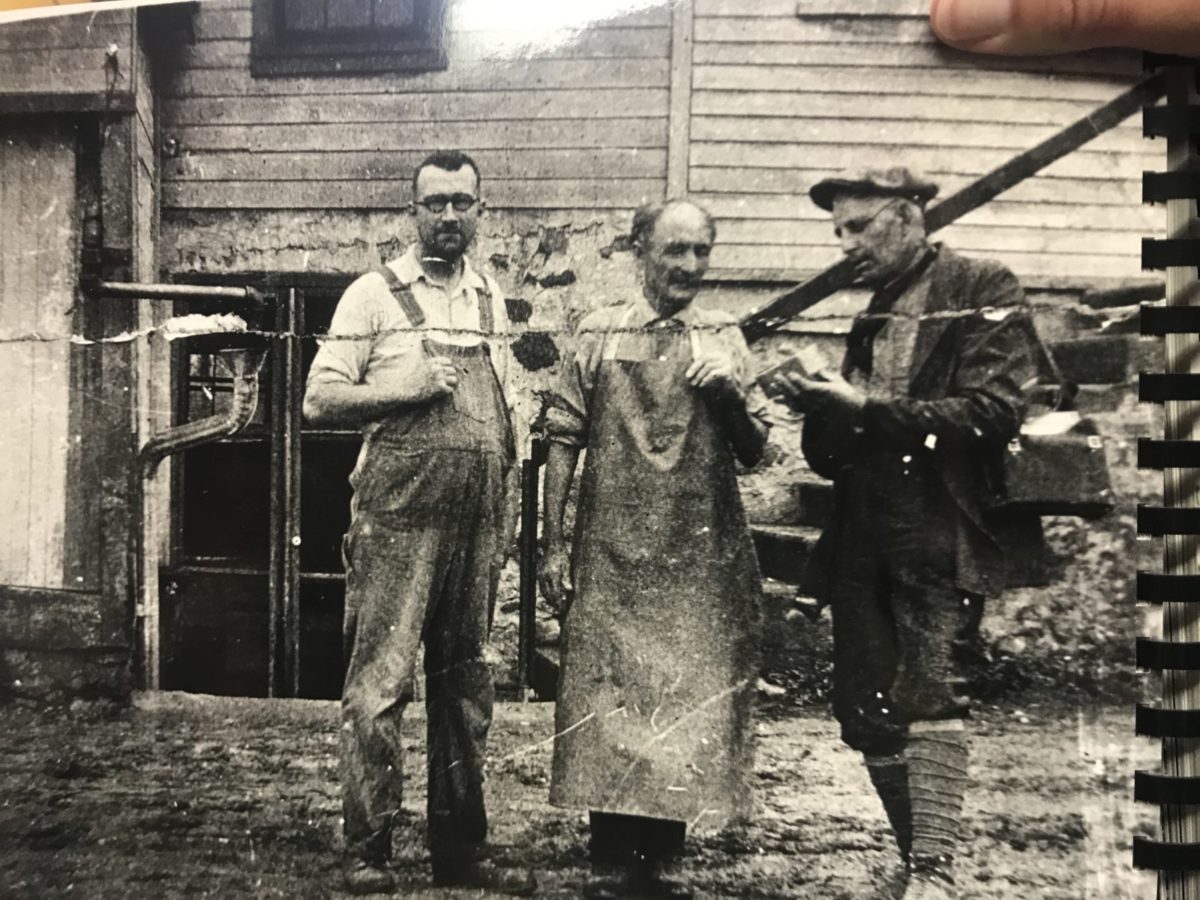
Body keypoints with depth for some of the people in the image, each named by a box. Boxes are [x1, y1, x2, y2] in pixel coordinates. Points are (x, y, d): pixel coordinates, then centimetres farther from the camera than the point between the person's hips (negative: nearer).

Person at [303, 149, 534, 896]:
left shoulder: (492, 297, 14)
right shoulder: (375, 293, -1)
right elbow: (320, 400, -4)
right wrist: (409, 390, -16)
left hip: (477, 520, 5)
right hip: (398, 517, -5)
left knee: (465, 685, 11)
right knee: (381, 681, -3)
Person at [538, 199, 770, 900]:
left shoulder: (725, 338, 7)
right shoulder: (600, 333, 3)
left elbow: (755, 452, 6)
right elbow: (564, 441, 1)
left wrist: (730, 393, -13)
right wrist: (554, 545, -4)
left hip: (703, 562, 2)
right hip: (612, 558, -1)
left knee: (689, 710, 8)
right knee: (607, 709, 4)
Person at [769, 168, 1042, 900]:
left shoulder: (985, 292, 0)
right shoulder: (873, 312, 19)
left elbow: (992, 412, -13)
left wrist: (866, 409, -16)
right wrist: (822, 407, 0)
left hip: (938, 536, -6)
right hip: (863, 538, 6)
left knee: (930, 695, -15)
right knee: (866, 712, 7)